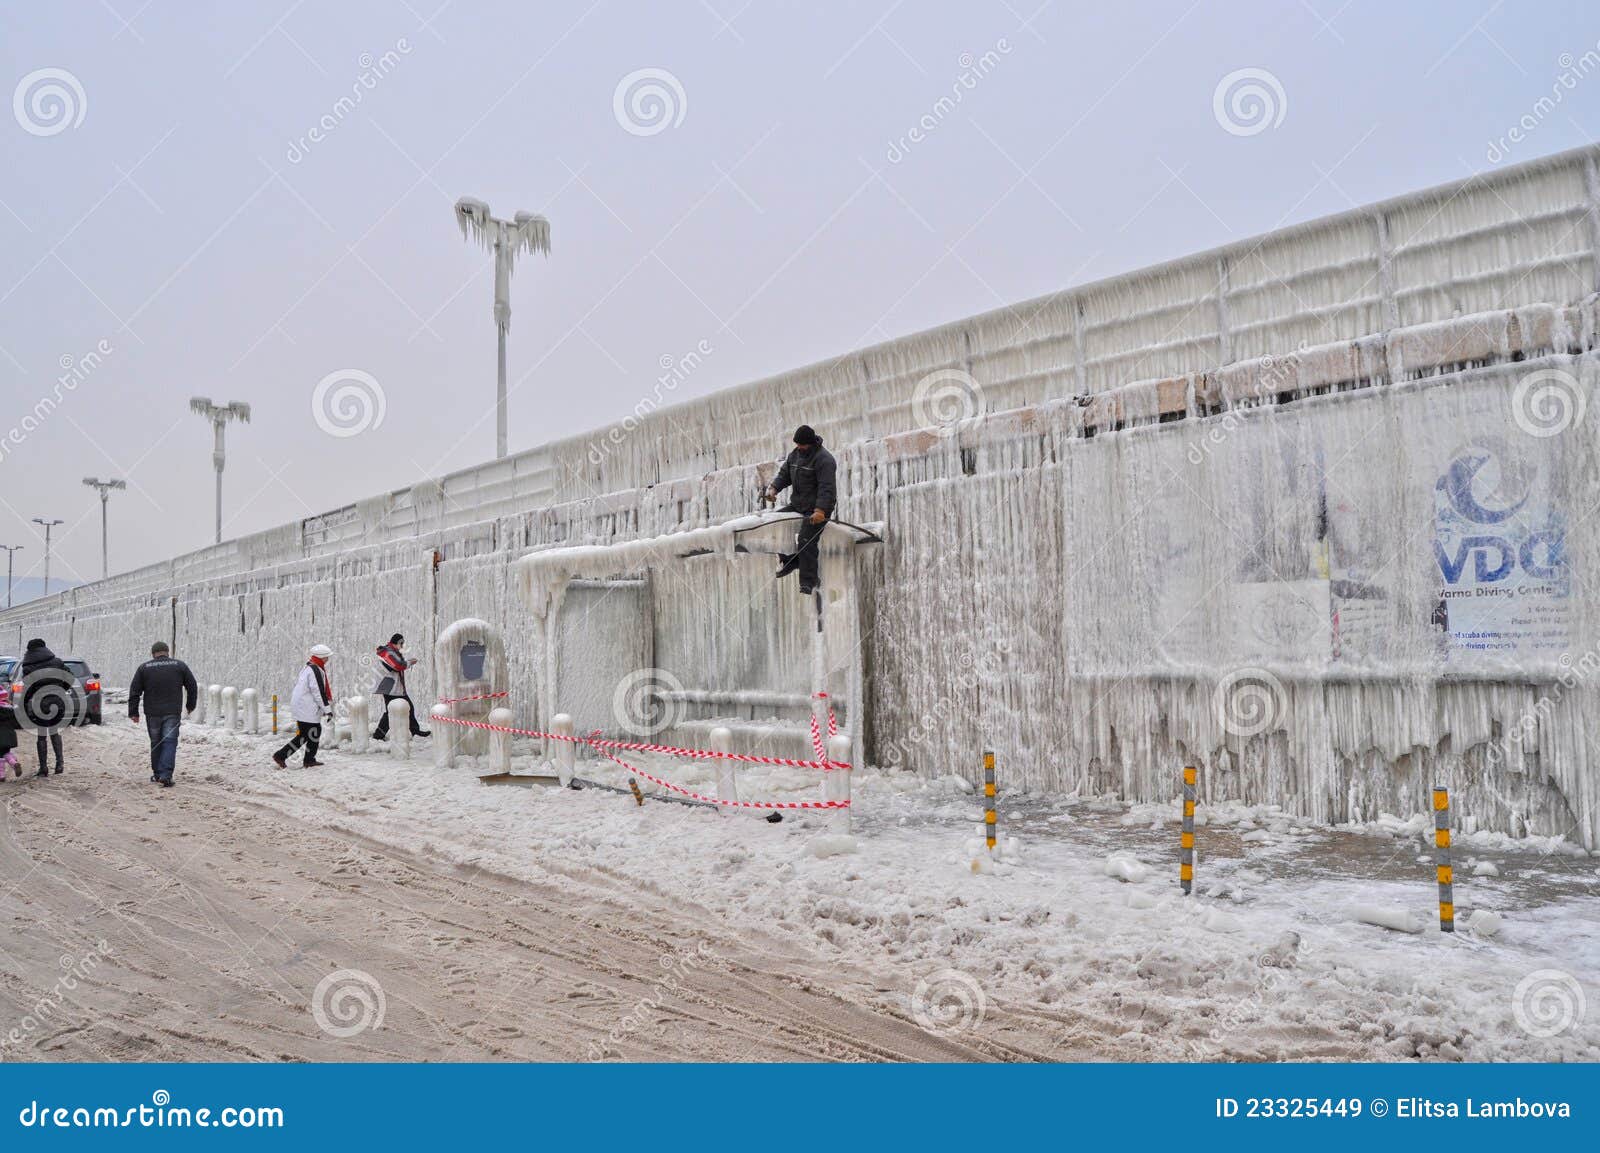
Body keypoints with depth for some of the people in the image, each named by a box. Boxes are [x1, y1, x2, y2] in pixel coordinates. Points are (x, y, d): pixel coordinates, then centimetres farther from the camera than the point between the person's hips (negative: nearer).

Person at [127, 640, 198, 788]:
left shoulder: (144, 668, 5)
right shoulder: (180, 665, 5)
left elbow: (134, 692, 3)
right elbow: (192, 687, 7)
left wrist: (133, 712, 8)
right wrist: (190, 706, 20)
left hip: (152, 713, 1)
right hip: (172, 713, -1)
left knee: (156, 743, 14)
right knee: (169, 742, -3)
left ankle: (157, 774, 20)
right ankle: (165, 776, -14)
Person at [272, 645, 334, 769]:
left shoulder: (308, 668, 14)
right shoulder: (315, 670, -17)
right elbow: (319, 692, -19)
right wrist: (327, 709, -14)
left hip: (300, 706, 10)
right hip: (307, 710, -10)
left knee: (316, 732, 13)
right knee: (304, 736, -3)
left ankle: (310, 760, 17)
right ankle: (280, 756, 1)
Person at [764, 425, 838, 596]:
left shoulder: (824, 459, -19)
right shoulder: (795, 454, 8)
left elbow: (826, 488, -27)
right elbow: (784, 474, 14)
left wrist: (820, 511, -38)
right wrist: (774, 488, -8)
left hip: (816, 509, -9)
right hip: (797, 505, 9)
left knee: (806, 543, -15)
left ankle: (808, 584, -8)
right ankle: (790, 560, 17)